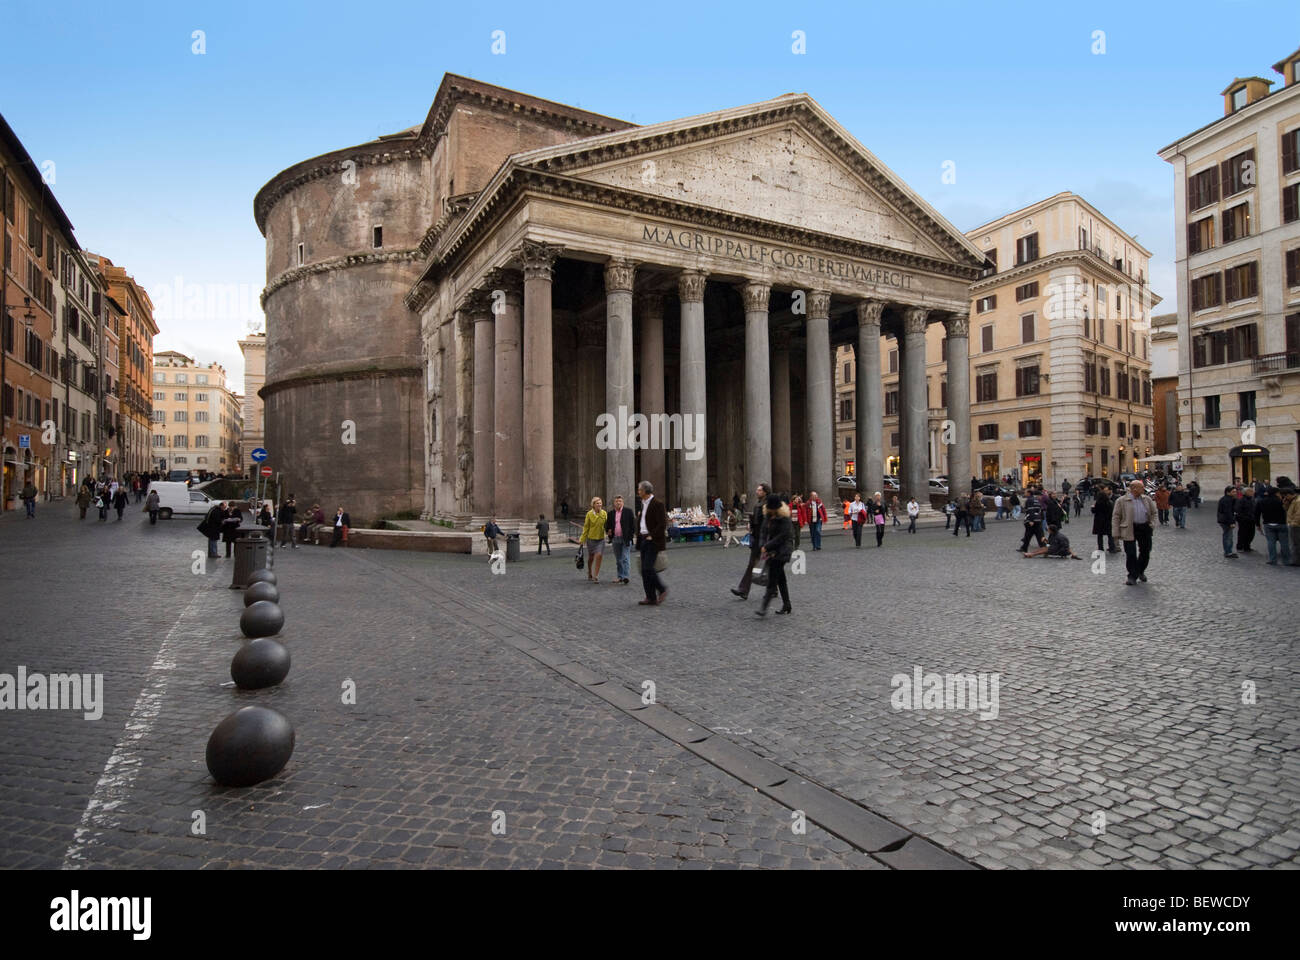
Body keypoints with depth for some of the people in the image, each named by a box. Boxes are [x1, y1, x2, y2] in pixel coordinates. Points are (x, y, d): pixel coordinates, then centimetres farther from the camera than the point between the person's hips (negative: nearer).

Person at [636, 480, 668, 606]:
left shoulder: (658, 505, -13)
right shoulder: (643, 504, 15)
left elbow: (663, 524, -17)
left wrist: (652, 536, -17)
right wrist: (639, 535, 14)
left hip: (653, 541, -9)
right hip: (644, 539, 9)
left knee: (648, 568, -14)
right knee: (645, 570, 6)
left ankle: (662, 590, 5)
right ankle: (651, 597, 11)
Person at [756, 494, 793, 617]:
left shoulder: (784, 519, -14)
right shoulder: (769, 517, 10)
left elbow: (782, 536, -18)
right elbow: (764, 532, 11)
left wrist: (767, 547, -16)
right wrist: (764, 546, -5)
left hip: (780, 552, -8)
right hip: (771, 551, 8)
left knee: (772, 580, -10)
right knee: (780, 579, 14)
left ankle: (764, 607, -13)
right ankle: (786, 605, 24)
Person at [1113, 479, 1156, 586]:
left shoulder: (1147, 499, 8)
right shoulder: (1121, 501, -6)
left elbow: (1153, 513, 19)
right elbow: (1116, 517, -5)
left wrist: (1152, 525, 5)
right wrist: (1116, 533, -9)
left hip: (1145, 529, 5)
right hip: (1129, 530, -4)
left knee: (1145, 552, 12)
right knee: (1131, 554, -3)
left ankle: (1141, 571, 35)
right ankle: (1132, 576, 9)